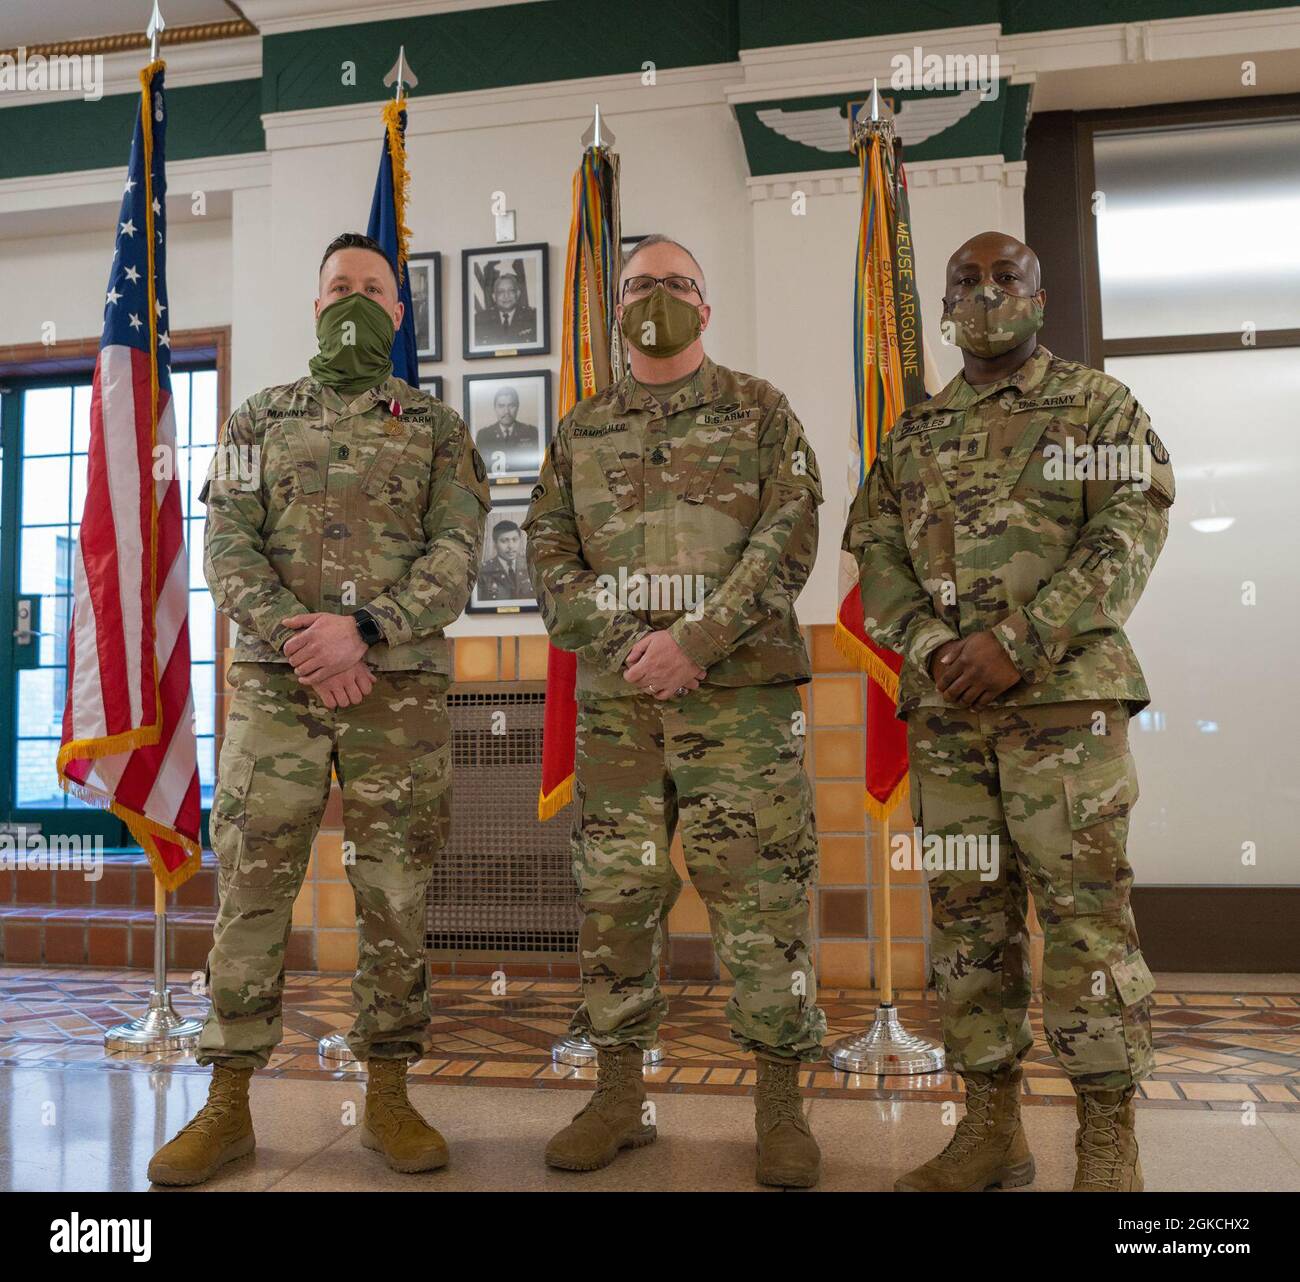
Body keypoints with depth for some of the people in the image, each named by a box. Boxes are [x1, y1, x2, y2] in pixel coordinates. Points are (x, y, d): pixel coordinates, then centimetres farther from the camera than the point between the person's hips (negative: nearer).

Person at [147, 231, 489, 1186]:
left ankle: (388, 1096, 16)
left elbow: (457, 553, -2)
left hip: (401, 690, -1)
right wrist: (299, 641, -12)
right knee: (251, 891, 1)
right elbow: (227, 550, 4)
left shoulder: (437, 427, 11)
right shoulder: (259, 420, 15)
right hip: (275, 687, 1)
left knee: (395, 895, 3)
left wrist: (365, 630, -16)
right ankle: (228, 1104, 14)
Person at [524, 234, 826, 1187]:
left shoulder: (759, 411, 8)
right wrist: (624, 644, -8)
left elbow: (789, 538, -4)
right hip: (614, 695, 3)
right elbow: (549, 556, 8)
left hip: (740, 687, -2)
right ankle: (619, 1097, 20)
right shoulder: (582, 429, 16)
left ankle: (782, 1104, 12)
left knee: (762, 890, -2)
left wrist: (696, 640, -15)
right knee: (614, 893, 6)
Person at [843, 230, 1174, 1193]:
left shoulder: (1099, 406, 7)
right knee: (967, 913, 6)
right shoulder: (914, 434, 18)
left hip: (1065, 694, -4)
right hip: (945, 708, 4)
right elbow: (875, 552, 10)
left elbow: (1130, 533, -5)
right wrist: (930, 645, -8)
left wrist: (1017, 639, -16)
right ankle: (993, 1128, 18)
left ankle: (1110, 1143, 9)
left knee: (1084, 908, -4)